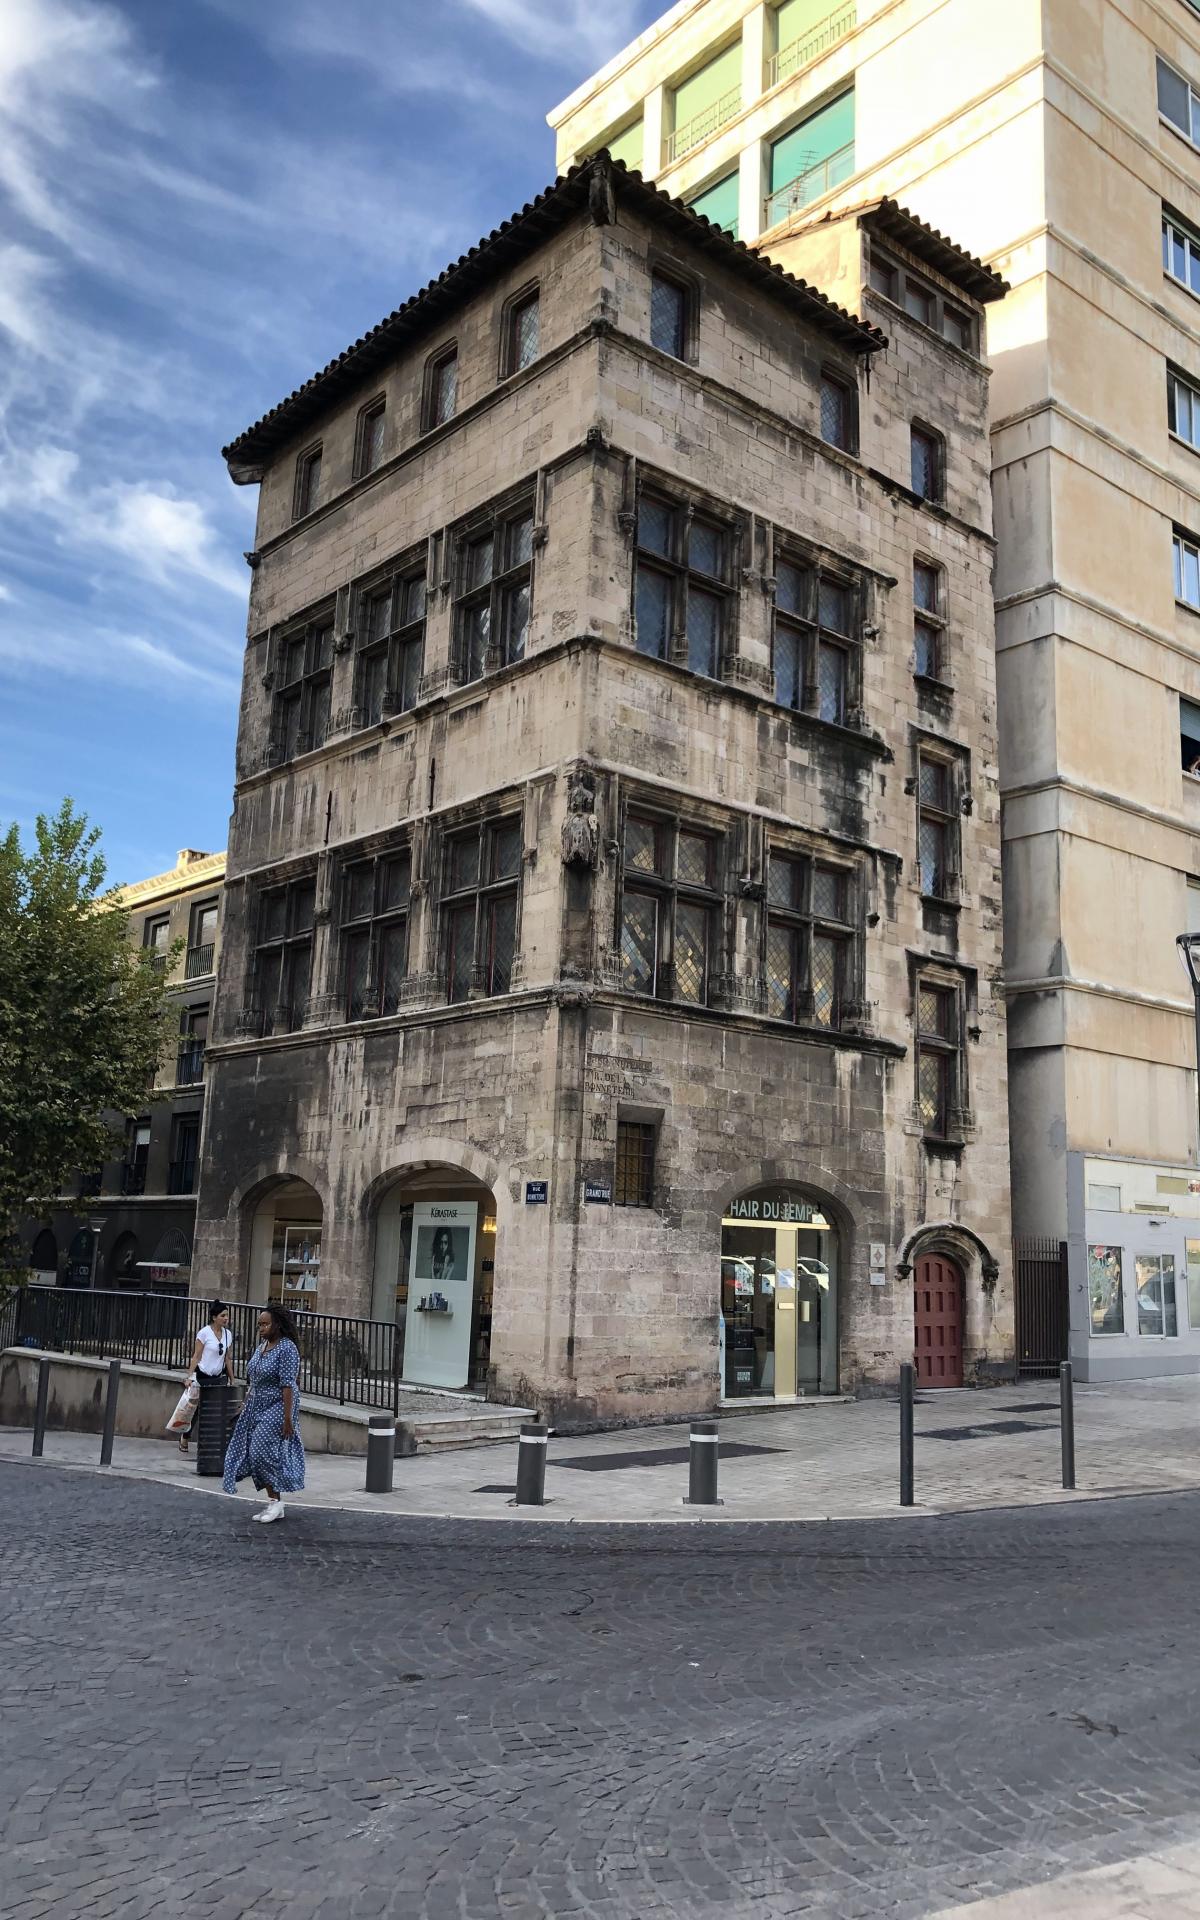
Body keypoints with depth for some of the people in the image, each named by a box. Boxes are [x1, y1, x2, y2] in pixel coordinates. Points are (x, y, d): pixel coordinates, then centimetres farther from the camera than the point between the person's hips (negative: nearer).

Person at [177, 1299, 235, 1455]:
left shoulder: (228, 1334, 6)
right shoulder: (204, 1332, -9)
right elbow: (196, 1356, -9)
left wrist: (232, 1380, 11)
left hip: (217, 1377, 4)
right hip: (202, 1376, -4)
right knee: (195, 1408, 4)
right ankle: (185, 1438, 23)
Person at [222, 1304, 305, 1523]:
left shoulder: (287, 1348, -16)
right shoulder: (261, 1346, 11)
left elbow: (287, 1385, -20)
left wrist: (288, 1418, -23)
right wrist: (246, 1404, 17)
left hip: (276, 1408, -9)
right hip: (257, 1407, 9)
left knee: (263, 1453, -13)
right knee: (256, 1454, 6)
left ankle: (276, 1501, 1)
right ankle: (273, 1504, 13)